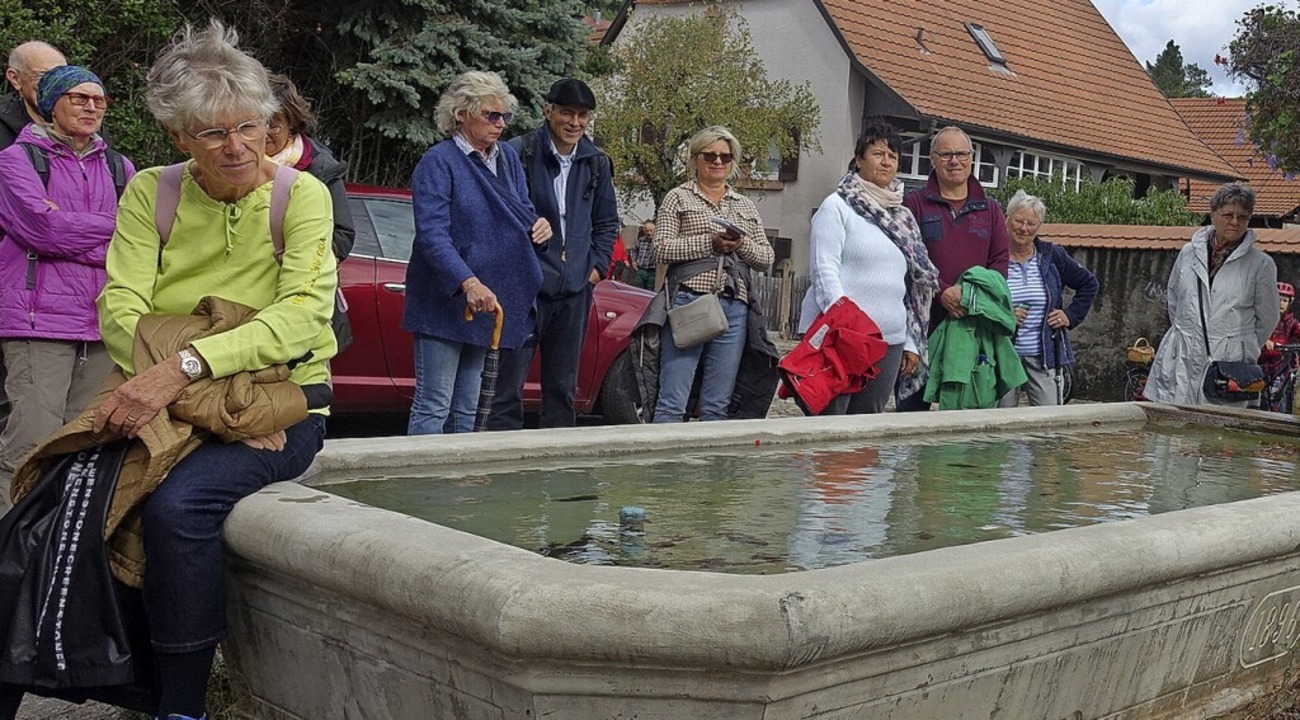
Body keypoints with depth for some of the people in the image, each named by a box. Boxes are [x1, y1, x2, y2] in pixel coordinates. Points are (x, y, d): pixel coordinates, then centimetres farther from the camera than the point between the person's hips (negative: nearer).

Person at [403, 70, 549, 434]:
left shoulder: (508, 158, 10)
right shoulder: (438, 162, -12)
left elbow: (522, 211, 21)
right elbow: (431, 233, -22)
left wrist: (537, 226, -5)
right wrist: (468, 282, -35)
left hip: (488, 299, 7)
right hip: (444, 300, -7)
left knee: (466, 409, 15)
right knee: (433, 407, -6)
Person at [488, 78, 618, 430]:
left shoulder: (596, 162, 9)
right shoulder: (518, 154, -7)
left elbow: (608, 223, 20)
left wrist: (598, 266, 9)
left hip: (575, 289, 5)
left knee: (562, 387, 13)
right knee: (508, 382, -6)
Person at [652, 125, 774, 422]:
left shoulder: (745, 206, 21)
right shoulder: (678, 198, 8)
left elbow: (767, 257, 15)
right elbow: (661, 249, -3)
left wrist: (742, 245, -5)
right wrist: (709, 243, -13)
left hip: (734, 309, 4)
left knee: (717, 406, 5)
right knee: (672, 403, -8)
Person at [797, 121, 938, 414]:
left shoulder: (903, 217, 19)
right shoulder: (837, 206, 0)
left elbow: (916, 284, 21)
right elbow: (824, 270, -10)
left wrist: (911, 343, 17)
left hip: (889, 341, 6)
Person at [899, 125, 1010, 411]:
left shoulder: (990, 209, 16)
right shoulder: (915, 203, 5)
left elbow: (1001, 261, 9)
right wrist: (941, 291, -17)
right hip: (923, 320, -3)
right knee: (913, 403, -1)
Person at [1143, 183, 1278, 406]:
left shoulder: (1261, 264, 1)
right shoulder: (1189, 253, 8)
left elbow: (1267, 319, 10)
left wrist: (1244, 350, 14)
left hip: (1229, 363, -2)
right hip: (1182, 361, 2)